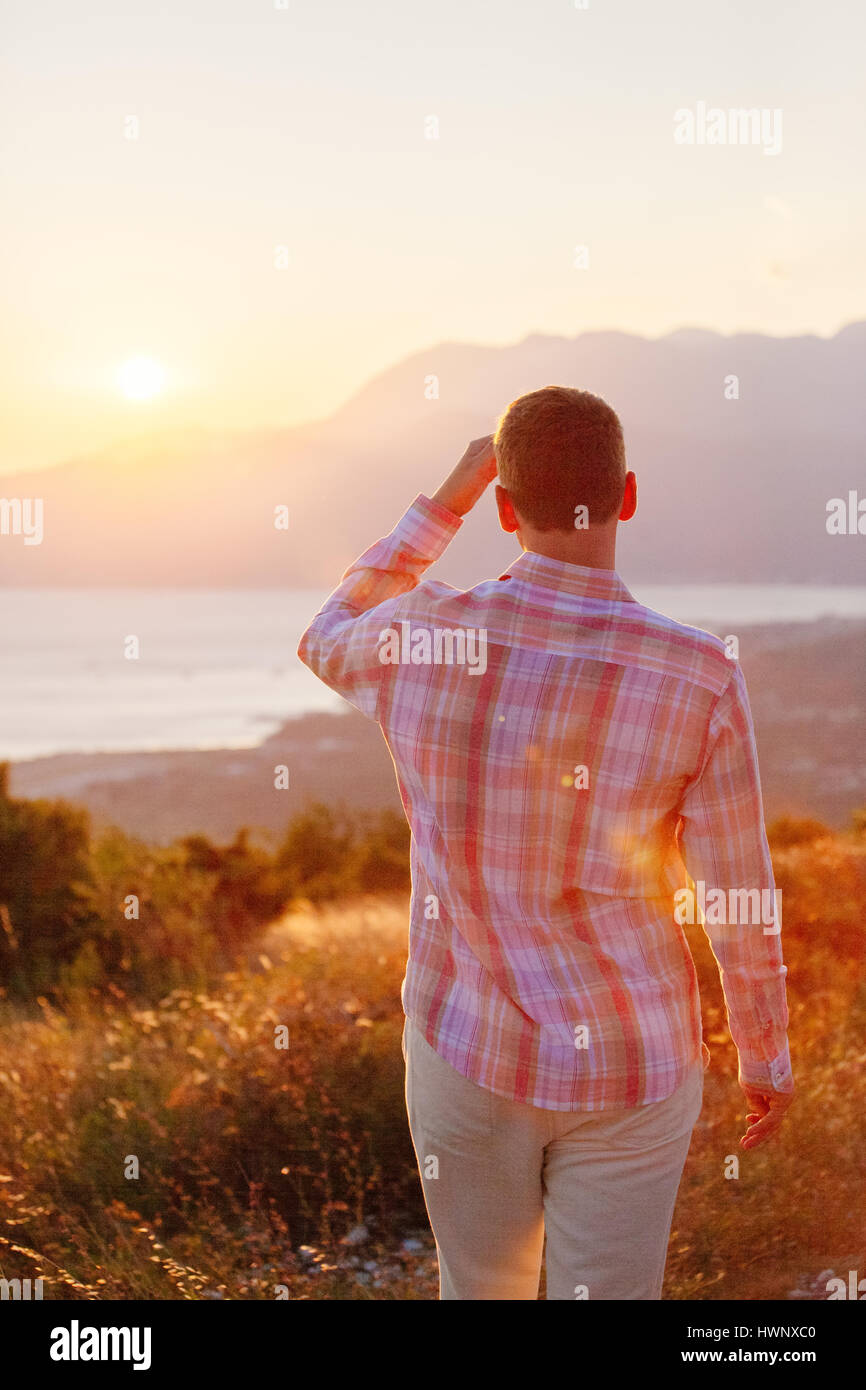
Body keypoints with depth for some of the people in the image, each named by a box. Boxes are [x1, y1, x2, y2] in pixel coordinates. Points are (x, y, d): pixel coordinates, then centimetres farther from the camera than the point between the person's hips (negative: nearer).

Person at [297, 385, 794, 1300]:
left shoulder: (418, 637, -16)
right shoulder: (700, 678, -21)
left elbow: (325, 646, 12)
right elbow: (740, 902, -12)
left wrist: (443, 503, 12)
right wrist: (769, 1059, 6)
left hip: (465, 1047, 2)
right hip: (627, 1068, -2)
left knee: (483, 1294, 24)